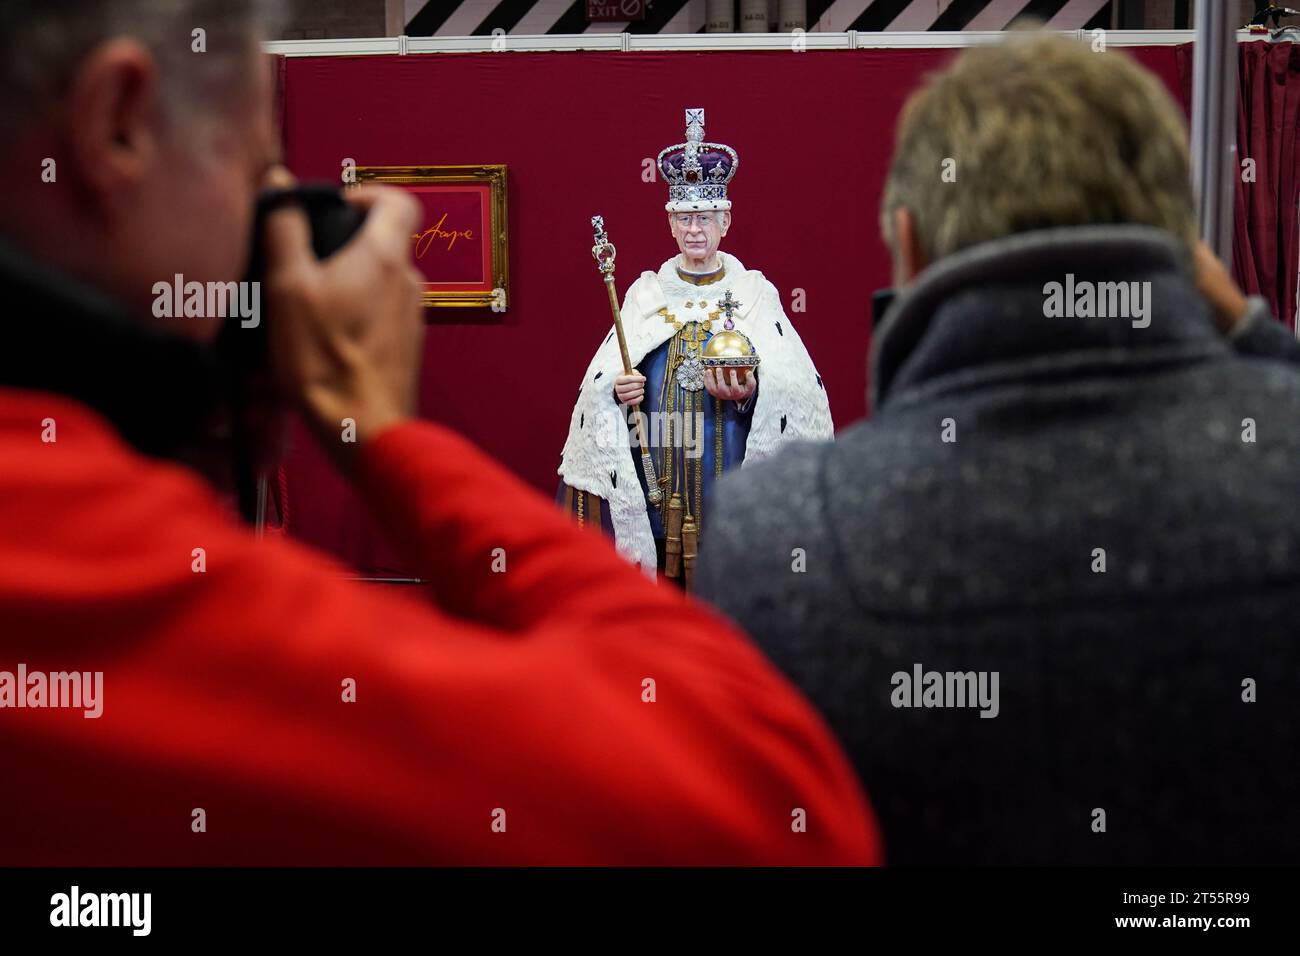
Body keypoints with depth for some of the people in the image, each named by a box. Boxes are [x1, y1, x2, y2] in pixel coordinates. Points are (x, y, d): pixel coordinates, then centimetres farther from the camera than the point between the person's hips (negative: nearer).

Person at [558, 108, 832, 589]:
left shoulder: (756, 293, 6)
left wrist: (751, 394, -22)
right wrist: (618, 390, -12)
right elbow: (600, 384, 9)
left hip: (733, 483, -1)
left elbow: (798, 391, -3)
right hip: (656, 490, 1)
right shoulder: (646, 293, 11)